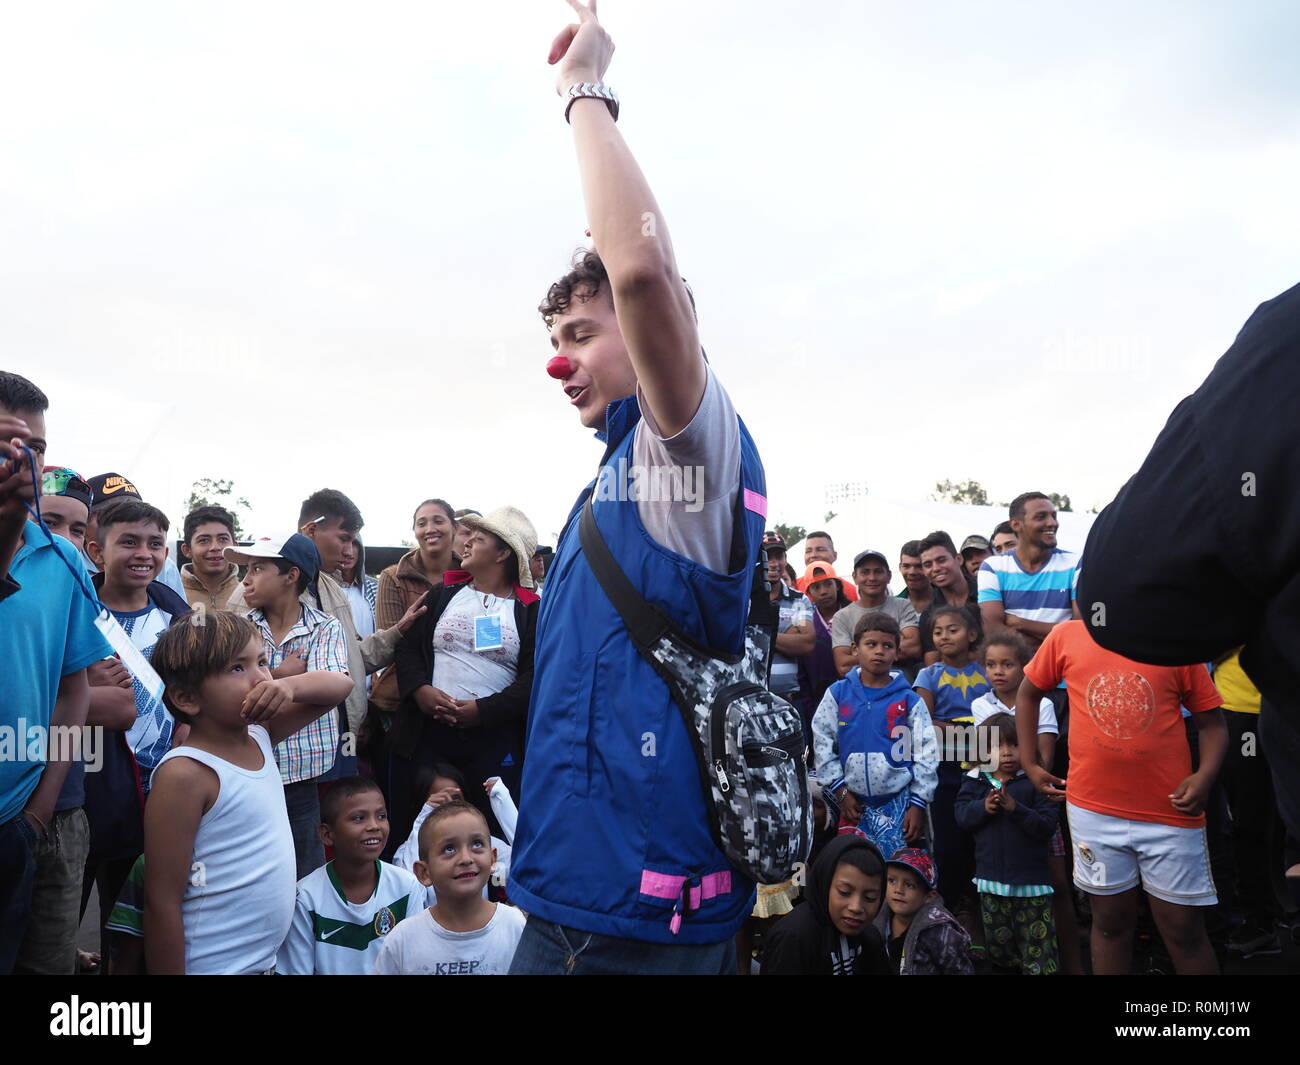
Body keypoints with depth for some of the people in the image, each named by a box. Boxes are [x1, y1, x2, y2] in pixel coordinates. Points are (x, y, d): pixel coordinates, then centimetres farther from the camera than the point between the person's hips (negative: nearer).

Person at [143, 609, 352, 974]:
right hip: (209, 966, -7)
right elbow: (161, 903, -20)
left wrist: (288, 685, -12)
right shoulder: (184, 775, -21)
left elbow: (340, 685, 7)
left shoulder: (259, 736, 1)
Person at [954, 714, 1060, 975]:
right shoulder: (975, 780, 1)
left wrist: (1015, 808, -27)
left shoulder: (1034, 782, -9)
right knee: (997, 944, 18)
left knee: (1037, 946, 3)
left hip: (1031, 882, -3)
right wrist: (984, 806, -23)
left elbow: (1047, 826, -15)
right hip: (991, 879, 3)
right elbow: (962, 815, -6)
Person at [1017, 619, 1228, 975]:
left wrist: (1205, 776, -14)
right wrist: (1029, 764, 8)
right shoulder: (1066, 636, -1)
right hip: (1093, 808, 0)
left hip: (1169, 811, 0)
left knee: (1183, 929, 9)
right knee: (1110, 920, 14)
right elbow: (1028, 694, 13)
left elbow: (1211, 721, 3)